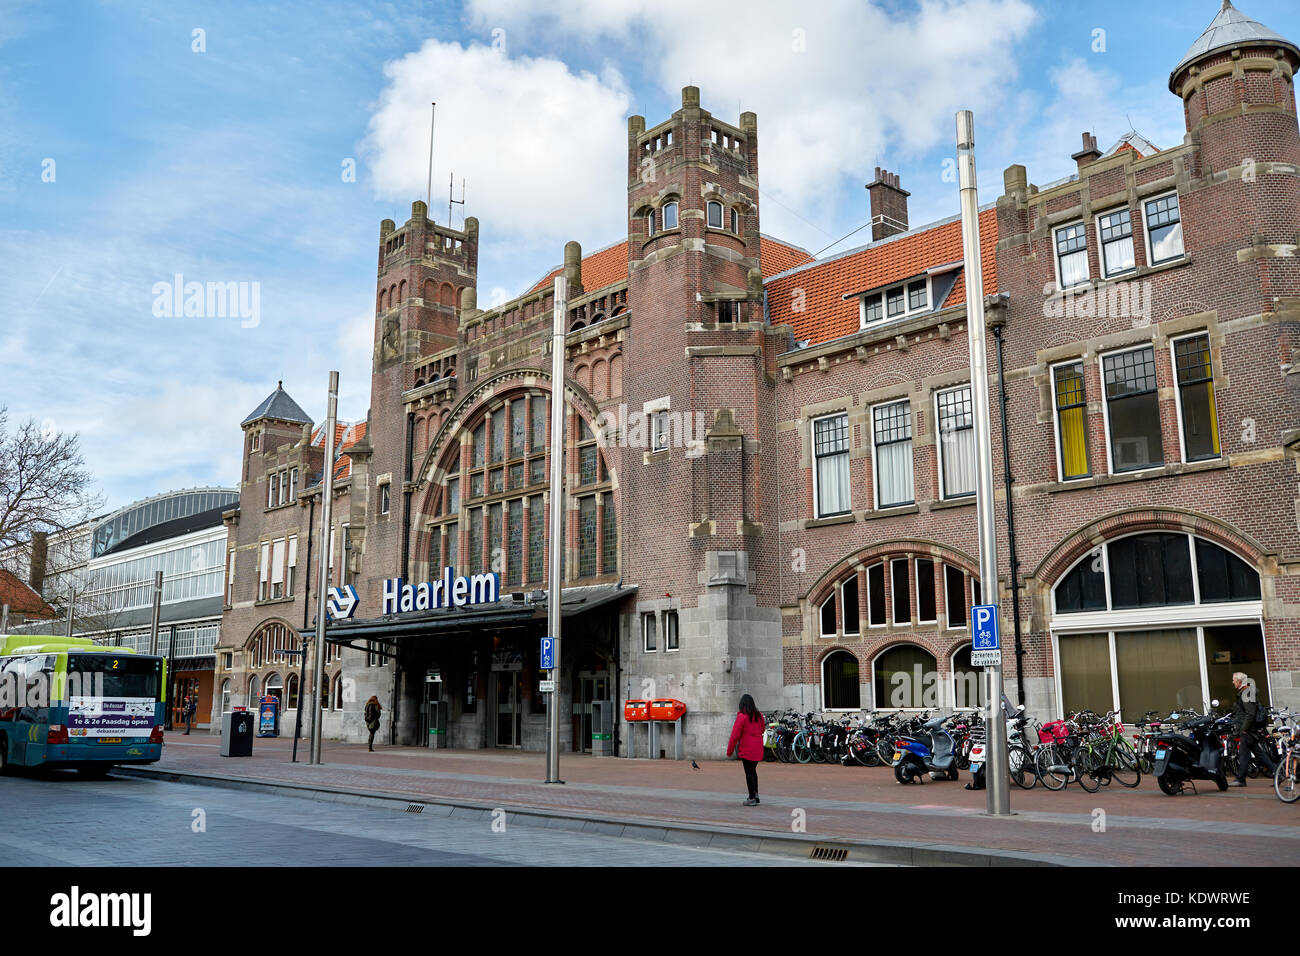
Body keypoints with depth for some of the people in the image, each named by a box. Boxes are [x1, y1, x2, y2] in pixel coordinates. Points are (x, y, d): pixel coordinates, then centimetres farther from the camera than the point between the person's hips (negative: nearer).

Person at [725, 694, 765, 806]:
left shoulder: (742, 716, -13)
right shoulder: (759, 716, 6)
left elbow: (735, 735, -12)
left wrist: (729, 751, -5)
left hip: (746, 750, -6)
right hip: (758, 749, 6)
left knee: (749, 772, 0)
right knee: (753, 770, 19)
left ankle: (752, 798, 3)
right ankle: (756, 794, 16)